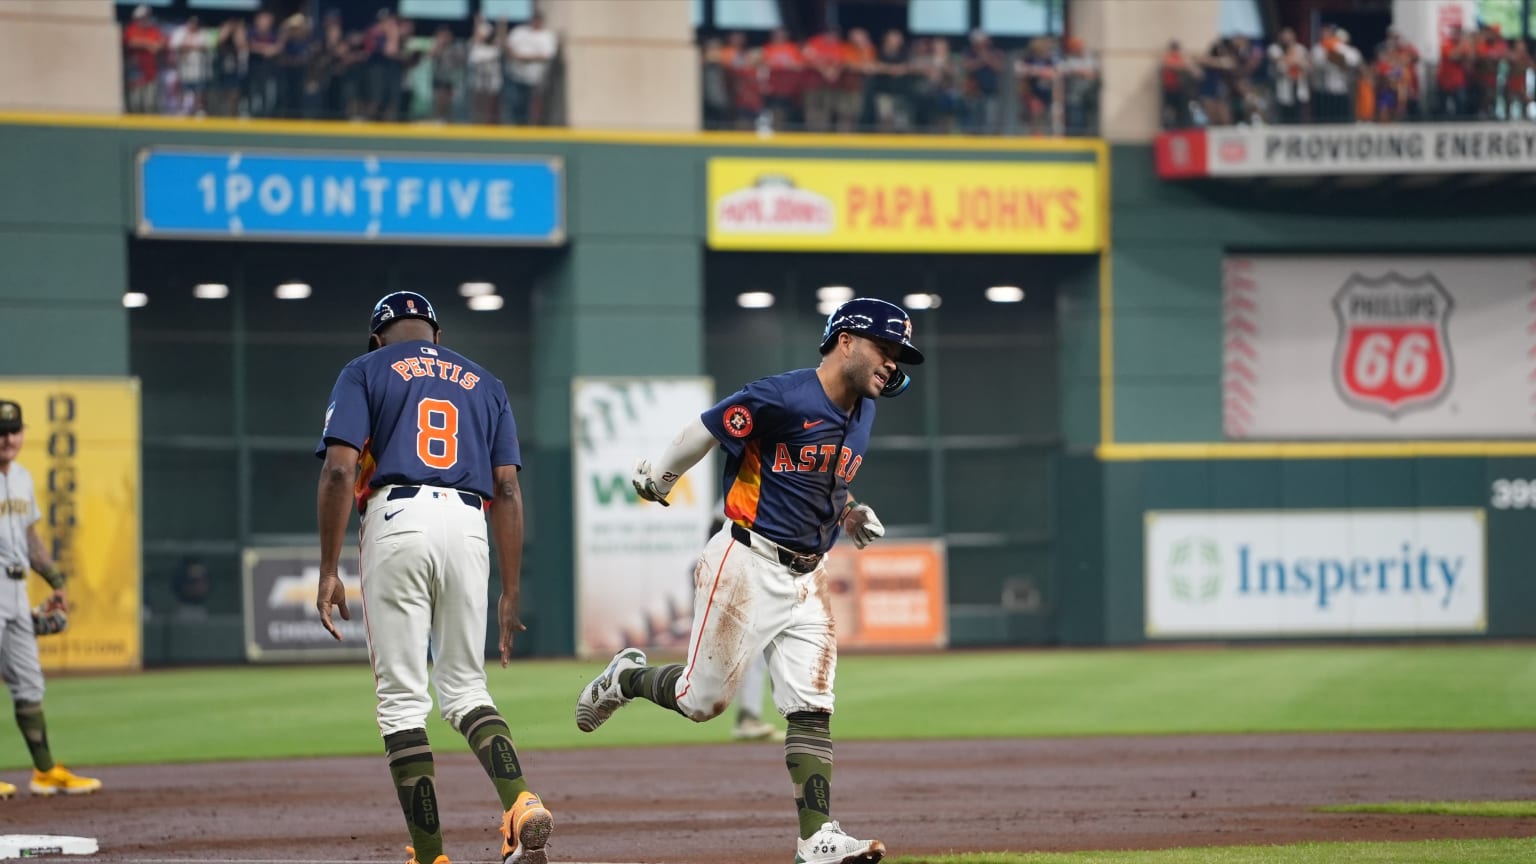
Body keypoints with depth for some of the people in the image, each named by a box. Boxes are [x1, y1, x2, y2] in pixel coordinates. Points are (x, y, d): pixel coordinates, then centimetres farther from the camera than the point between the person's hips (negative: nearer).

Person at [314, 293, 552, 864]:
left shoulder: (365, 372, 12)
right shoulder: (484, 384, 22)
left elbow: (339, 470, -3)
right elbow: (507, 489, 14)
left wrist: (328, 573, -3)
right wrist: (511, 594, 13)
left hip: (396, 521, -3)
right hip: (467, 526, 3)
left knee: (402, 698, 1)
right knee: (465, 689, 12)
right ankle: (521, 805, -15)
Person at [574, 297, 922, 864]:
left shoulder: (862, 413, 9)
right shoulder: (782, 399, -19)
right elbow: (703, 432, -8)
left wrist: (850, 516, 8)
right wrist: (656, 482, 6)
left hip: (807, 578, 7)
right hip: (748, 565, -7)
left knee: (811, 709, -4)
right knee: (703, 700, 0)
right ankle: (625, 679, 29)